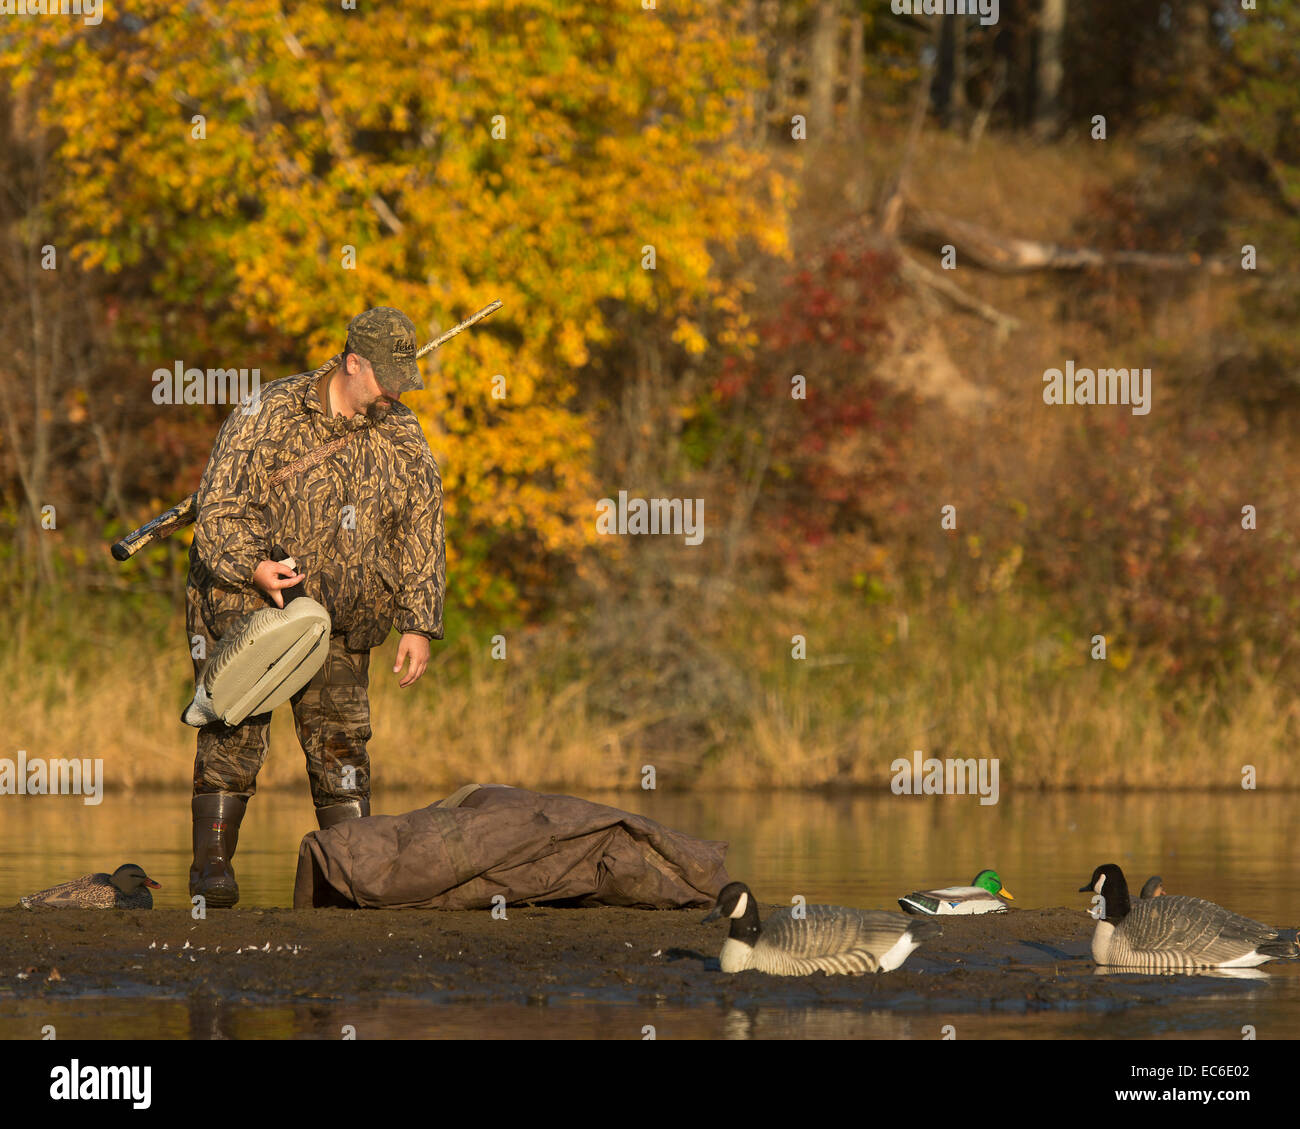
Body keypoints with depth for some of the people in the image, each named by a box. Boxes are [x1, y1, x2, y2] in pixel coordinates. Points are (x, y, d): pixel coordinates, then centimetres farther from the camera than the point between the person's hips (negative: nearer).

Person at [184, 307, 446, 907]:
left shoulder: (404, 441, 1)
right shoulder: (269, 414, -12)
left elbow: (420, 536, 6)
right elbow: (221, 507, -13)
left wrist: (418, 626, 0)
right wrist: (252, 566, -29)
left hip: (338, 620, 3)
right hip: (244, 603, -3)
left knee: (339, 735, 1)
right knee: (235, 730, -6)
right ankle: (212, 860, 0)